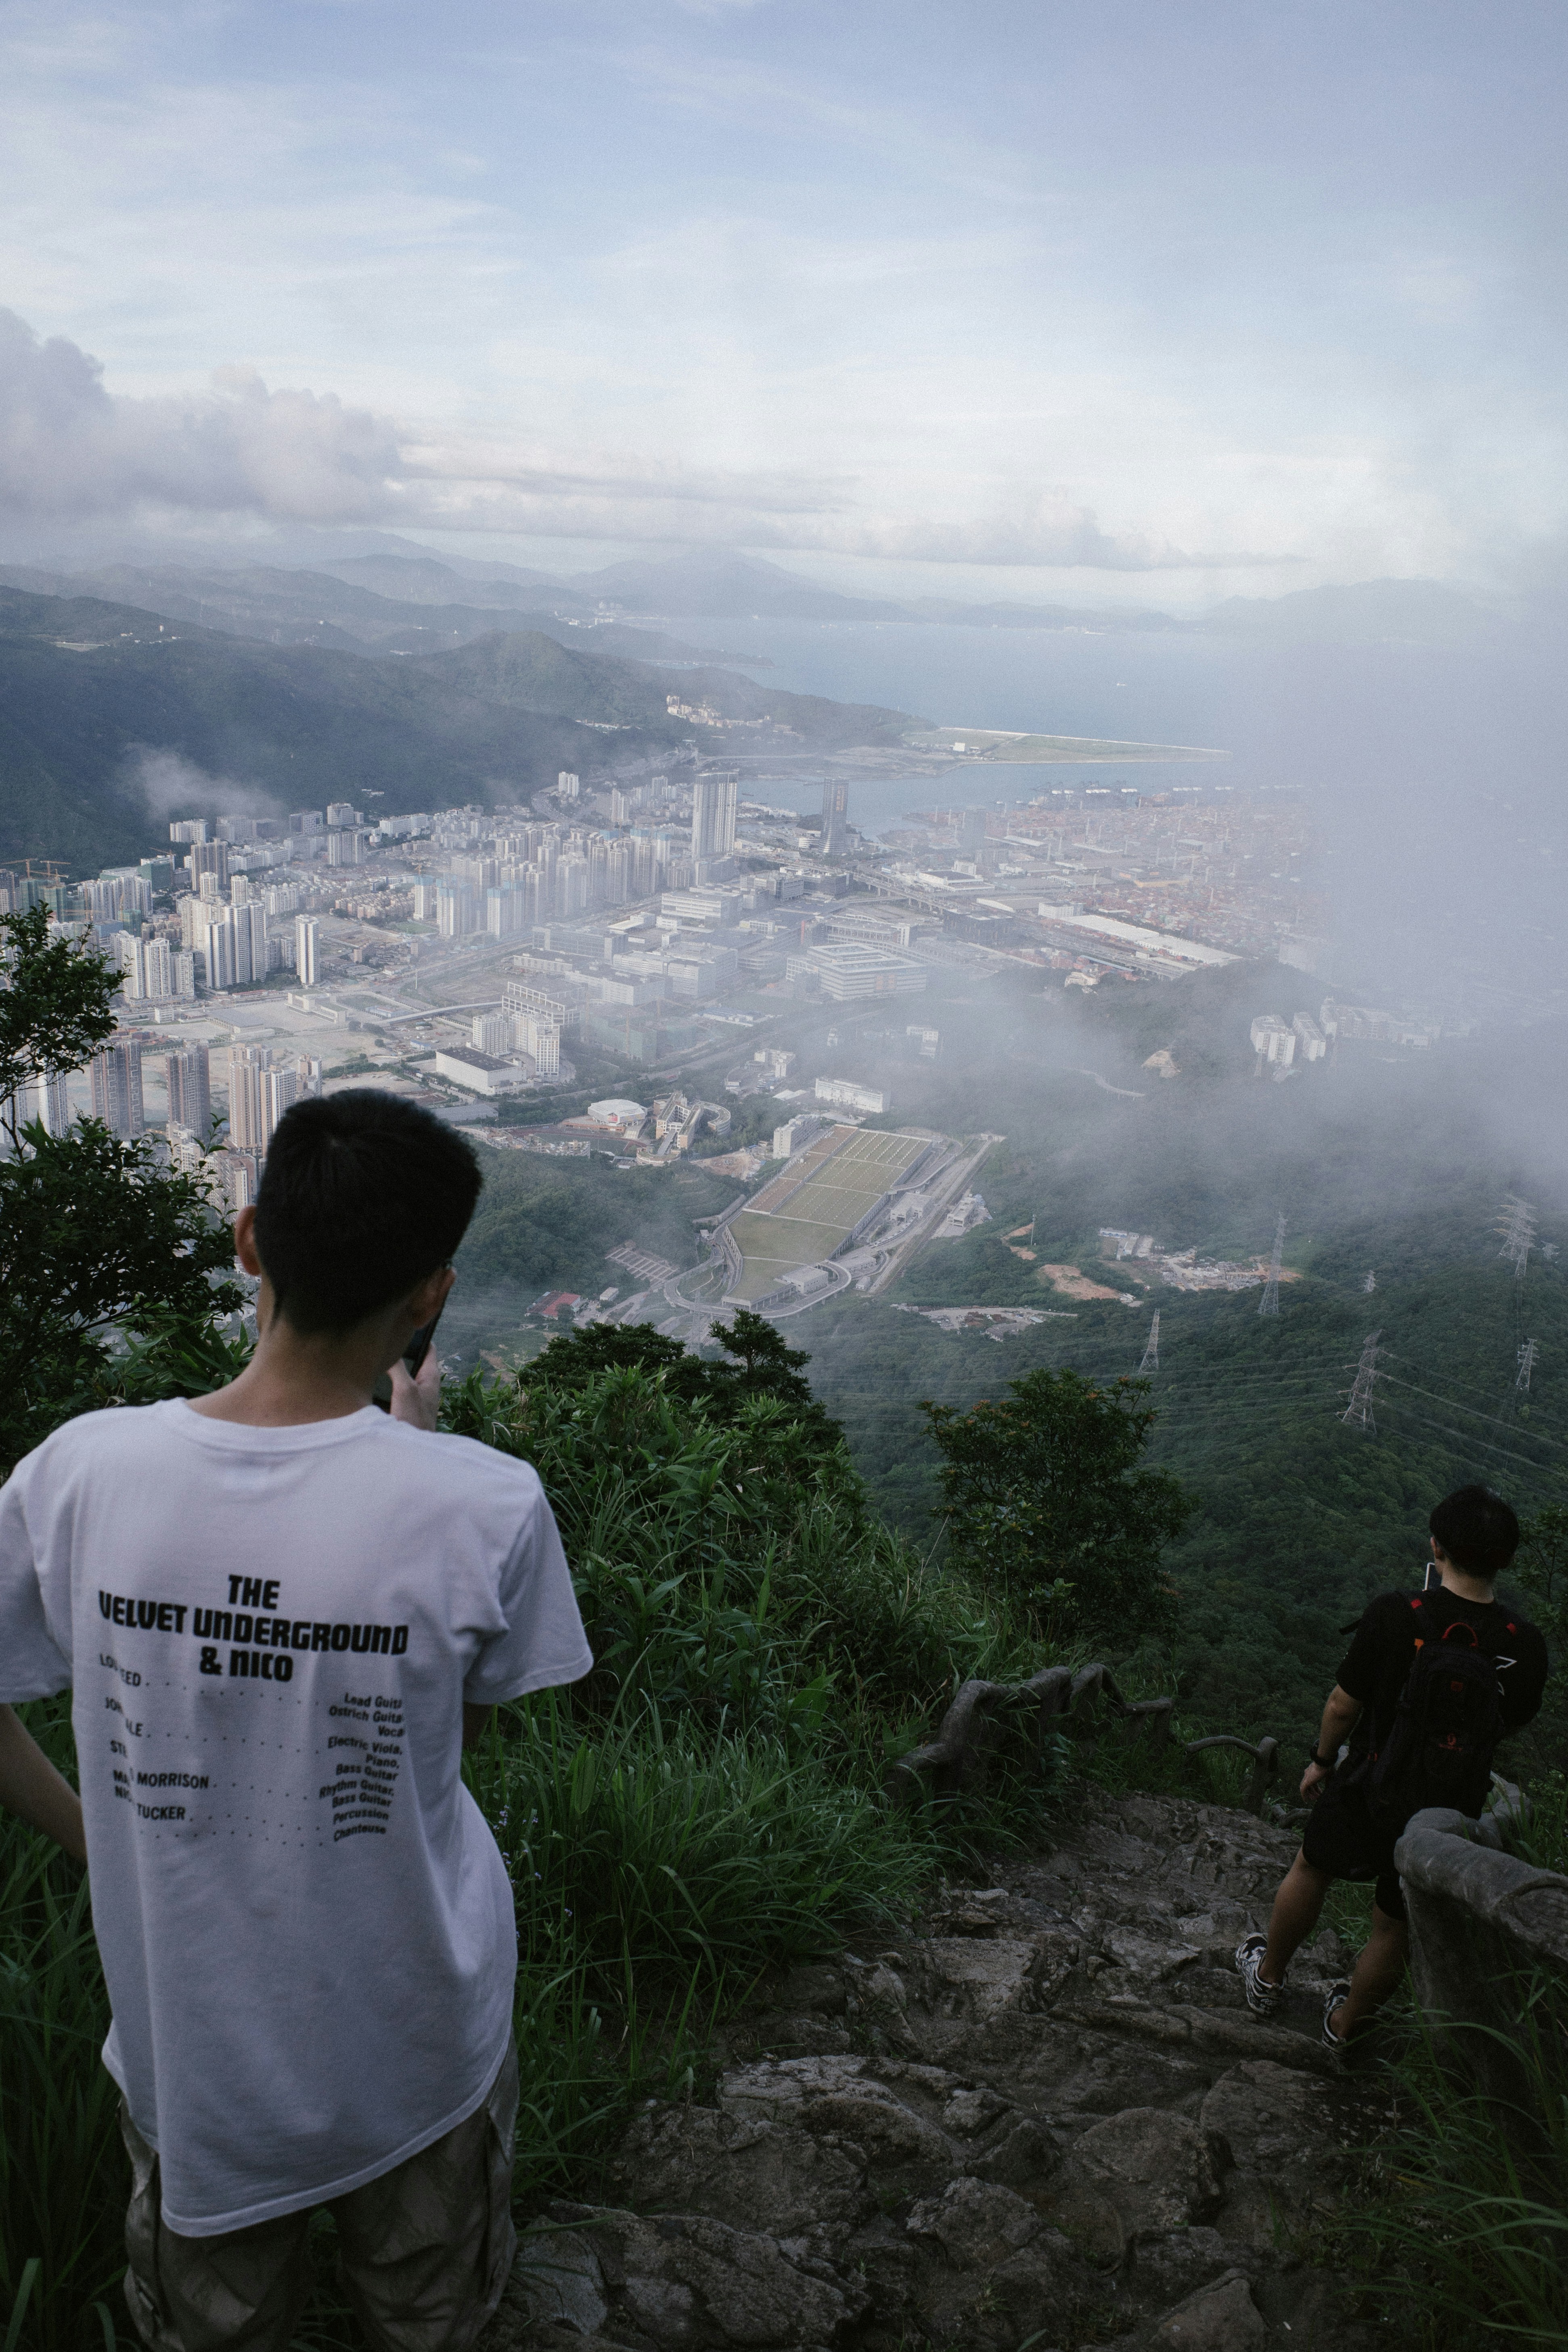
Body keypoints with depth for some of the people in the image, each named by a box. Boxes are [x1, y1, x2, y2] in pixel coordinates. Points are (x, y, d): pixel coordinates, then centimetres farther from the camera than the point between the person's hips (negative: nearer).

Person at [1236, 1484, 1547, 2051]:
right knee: (1395, 1928, 22)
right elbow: (1511, 1725, 1)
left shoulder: (1396, 1615, -25)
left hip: (1369, 1792, -1)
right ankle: (1344, 2025, 42)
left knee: (1312, 1870, 27)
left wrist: (1322, 1760, 5)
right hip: (1450, 1812, 2)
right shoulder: (1525, 1645, -18)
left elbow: (1343, 1705, -13)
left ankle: (1268, 1979, 47)